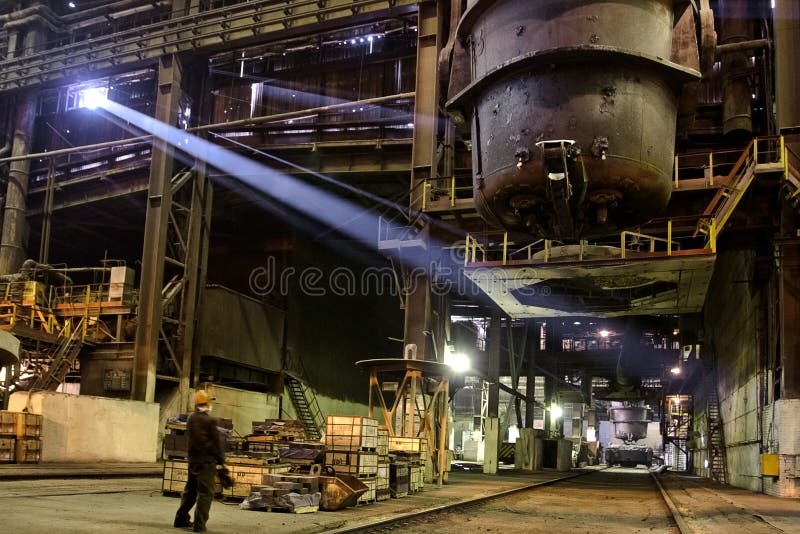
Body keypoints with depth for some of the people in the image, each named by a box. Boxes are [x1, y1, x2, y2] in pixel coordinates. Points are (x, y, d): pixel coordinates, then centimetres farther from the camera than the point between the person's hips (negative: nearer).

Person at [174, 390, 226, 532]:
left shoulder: (190, 419, 4)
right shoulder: (210, 421, -14)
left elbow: (188, 439, 12)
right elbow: (216, 443, -9)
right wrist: (221, 460, 0)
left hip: (193, 459, 7)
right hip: (207, 460, -7)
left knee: (190, 490, 19)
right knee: (205, 493, 0)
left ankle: (181, 519, 26)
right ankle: (199, 524, -1)